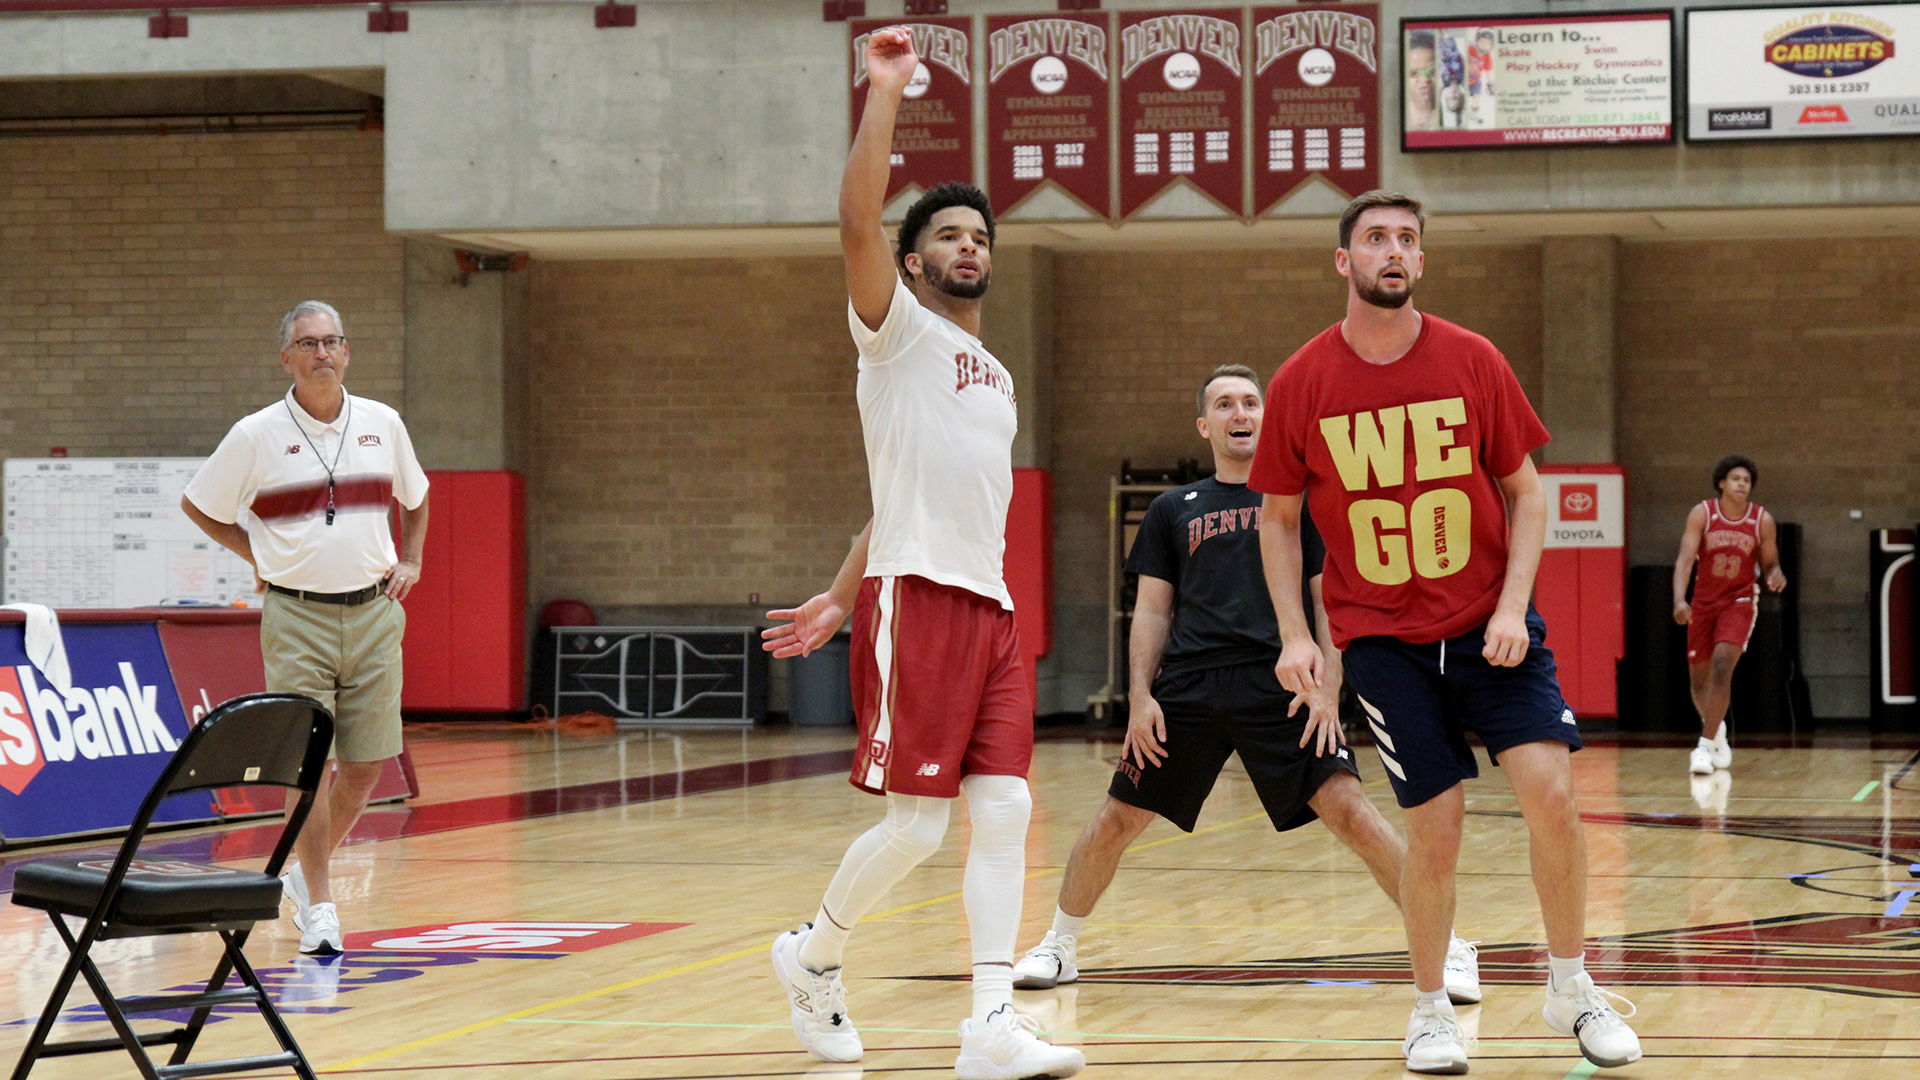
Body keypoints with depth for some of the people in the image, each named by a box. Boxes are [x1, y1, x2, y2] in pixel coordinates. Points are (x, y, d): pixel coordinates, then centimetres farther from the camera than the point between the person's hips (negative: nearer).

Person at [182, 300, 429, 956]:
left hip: (373, 611, 3)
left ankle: (309, 870, 27)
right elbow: (197, 505, 10)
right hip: (296, 614, -3)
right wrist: (259, 557, 5)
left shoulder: (383, 424, 7)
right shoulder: (256, 436, -3)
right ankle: (318, 906, 2)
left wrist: (411, 560, 13)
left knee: (366, 764, 4)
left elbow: (415, 496, 25)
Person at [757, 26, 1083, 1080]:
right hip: (916, 597, -7)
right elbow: (857, 220, -16)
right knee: (914, 822, -8)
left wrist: (841, 597, 25)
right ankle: (812, 952, 17)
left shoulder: (994, 377, 25)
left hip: (990, 605, 7)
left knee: (1005, 807, -3)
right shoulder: (897, 331, 3)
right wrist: (886, 90, -15)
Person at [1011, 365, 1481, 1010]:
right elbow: (1152, 612, 15)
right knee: (1116, 819, 3)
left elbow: (1328, 599, 8)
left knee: (1349, 811, -16)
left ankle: (1447, 948, -9)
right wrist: (1140, 696, 2)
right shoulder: (1174, 511, 17)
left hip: (1281, 686, -2)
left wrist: (1328, 686, -6)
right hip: (1188, 686, 2)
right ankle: (1059, 946, 25)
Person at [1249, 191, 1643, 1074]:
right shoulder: (1300, 384, -4)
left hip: (1487, 626, 1)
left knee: (1550, 791, -11)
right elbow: (1277, 516, 6)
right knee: (1434, 827, -4)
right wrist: (1294, 635, -2)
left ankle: (1572, 989, 8)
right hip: (1381, 637, -1)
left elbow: (1525, 493, 3)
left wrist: (1512, 607, -9)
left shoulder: (1473, 362, -3)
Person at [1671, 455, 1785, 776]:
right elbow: (1685, 559, -16)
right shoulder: (1702, 514, -9)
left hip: (1739, 602, -2)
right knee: (1698, 681, 10)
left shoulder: (1762, 520, -6)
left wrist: (1776, 577, -21)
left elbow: (1770, 564, 4)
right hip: (1704, 602, 2)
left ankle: (1706, 745, -19)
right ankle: (1716, 728, 43)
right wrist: (1679, 600, -31)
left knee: (1722, 667, -24)